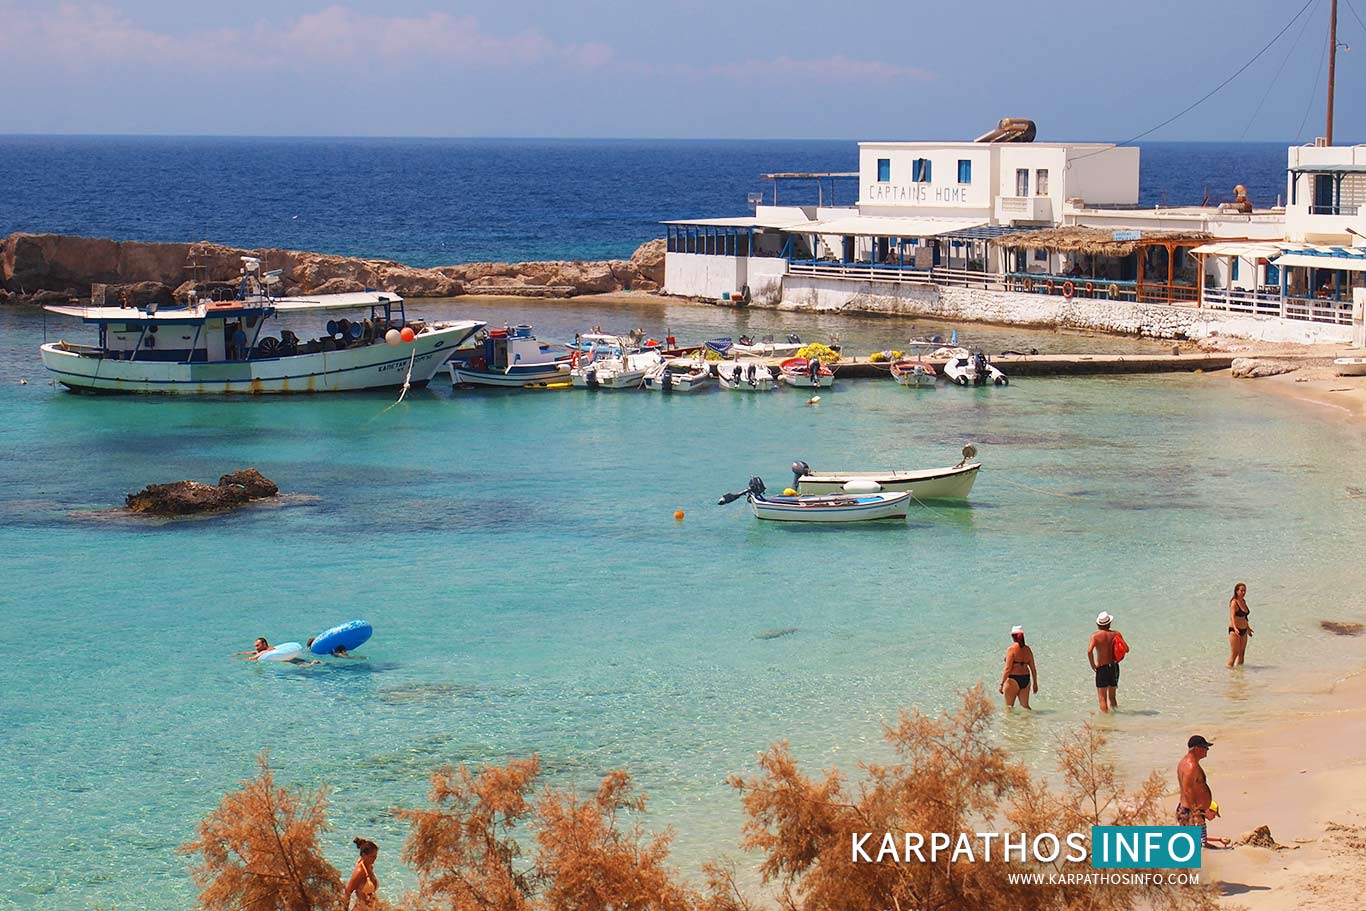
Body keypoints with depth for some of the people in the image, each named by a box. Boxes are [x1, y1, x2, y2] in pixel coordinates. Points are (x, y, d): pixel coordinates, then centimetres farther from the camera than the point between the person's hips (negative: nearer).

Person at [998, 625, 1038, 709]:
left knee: (1009, 706, 6)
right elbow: (1033, 668, 9)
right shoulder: (1028, 649, 6)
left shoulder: (1011, 649, -10)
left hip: (1013, 680, -6)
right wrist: (1035, 683, 20)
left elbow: (1008, 669, -14)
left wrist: (1001, 684, -11)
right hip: (1026, 680, 6)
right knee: (1025, 705, 12)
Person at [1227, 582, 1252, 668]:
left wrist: (1248, 627, 34)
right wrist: (1235, 628, -42)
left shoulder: (1243, 601, 10)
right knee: (1234, 653, -6)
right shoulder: (1234, 603, -15)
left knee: (1242, 653, 12)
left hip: (1243, 631, 8)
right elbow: (1232, 616, -27)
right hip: (1235, 631, -8)